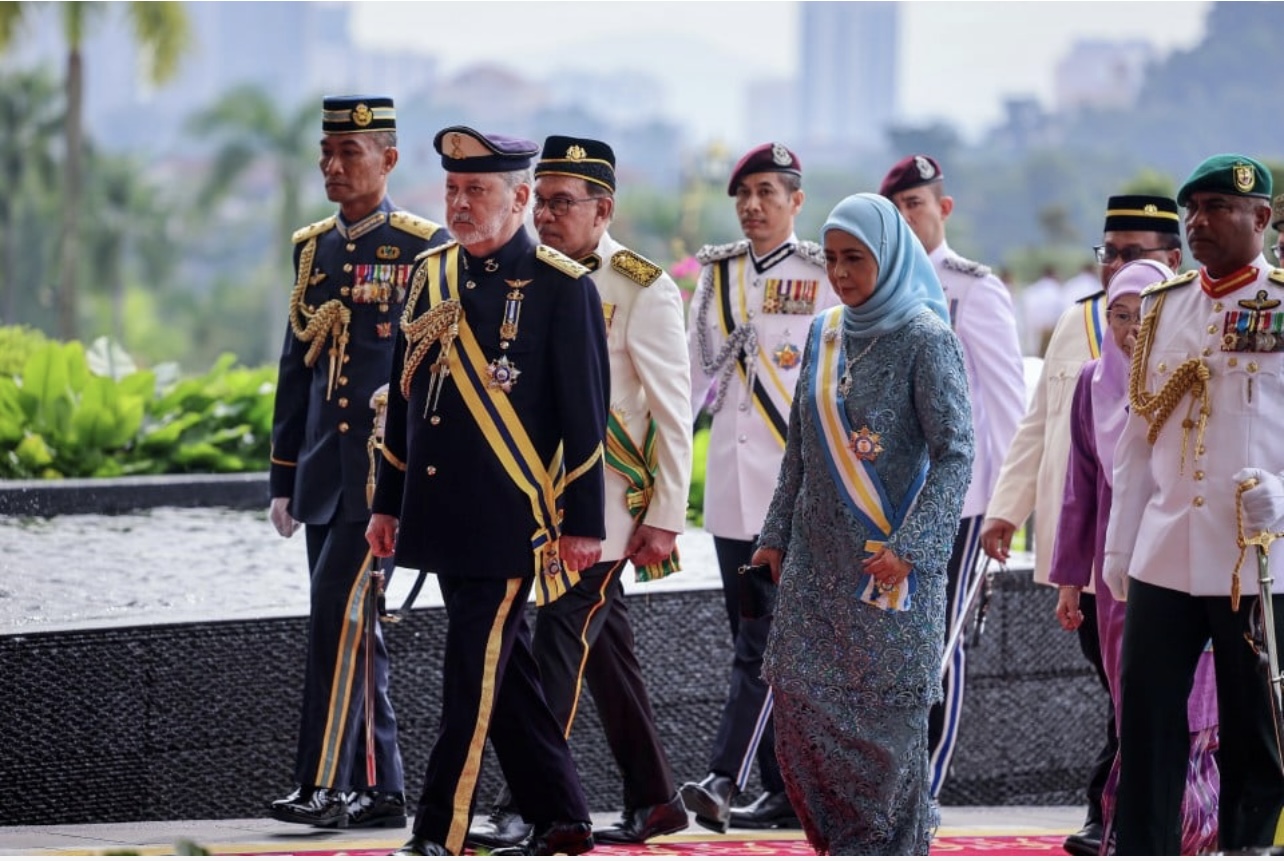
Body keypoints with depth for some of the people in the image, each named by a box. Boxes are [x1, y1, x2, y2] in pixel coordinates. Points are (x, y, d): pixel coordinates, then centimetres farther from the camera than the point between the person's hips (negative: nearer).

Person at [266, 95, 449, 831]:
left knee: (340, 612, -15)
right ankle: (381, 791, 15)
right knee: (355, 630, 9)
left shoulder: (427, 247, -4)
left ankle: (324, 785, -14)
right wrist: (284, 479, 16)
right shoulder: (313, 247, 14)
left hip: (389, 466, -7)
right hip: (325, 475, 7)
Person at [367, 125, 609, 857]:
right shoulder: (430, 274, 10)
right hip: (441, 513, 7)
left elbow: (586, 413, -8)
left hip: (510, 519, -7)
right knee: (505, 671, 12)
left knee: (476, 673, -6)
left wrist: (582, 523, -10)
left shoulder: (562, 287, -8)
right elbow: (405, 393, 16)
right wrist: (389, 502, 16)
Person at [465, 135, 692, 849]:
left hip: (609, 505, -7)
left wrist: (666, 518, -13)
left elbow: (674, 413, -10)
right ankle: (655, 801, 20)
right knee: (608, 655, 11)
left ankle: (527, 808, -13)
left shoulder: (643, 290, -9)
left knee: (560, 647, -12)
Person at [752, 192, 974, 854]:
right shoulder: (824, 335, 10)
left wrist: (910, 548, -20)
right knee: (800, 698, 2)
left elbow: (955, 453, -13)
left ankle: (890, 846, 10)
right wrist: (776, 534, 13)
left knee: (884, 709, -2)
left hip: (888, 558, -6)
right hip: (818, 553, 6)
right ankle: (841, 847, 15)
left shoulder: (926, 339, -9)